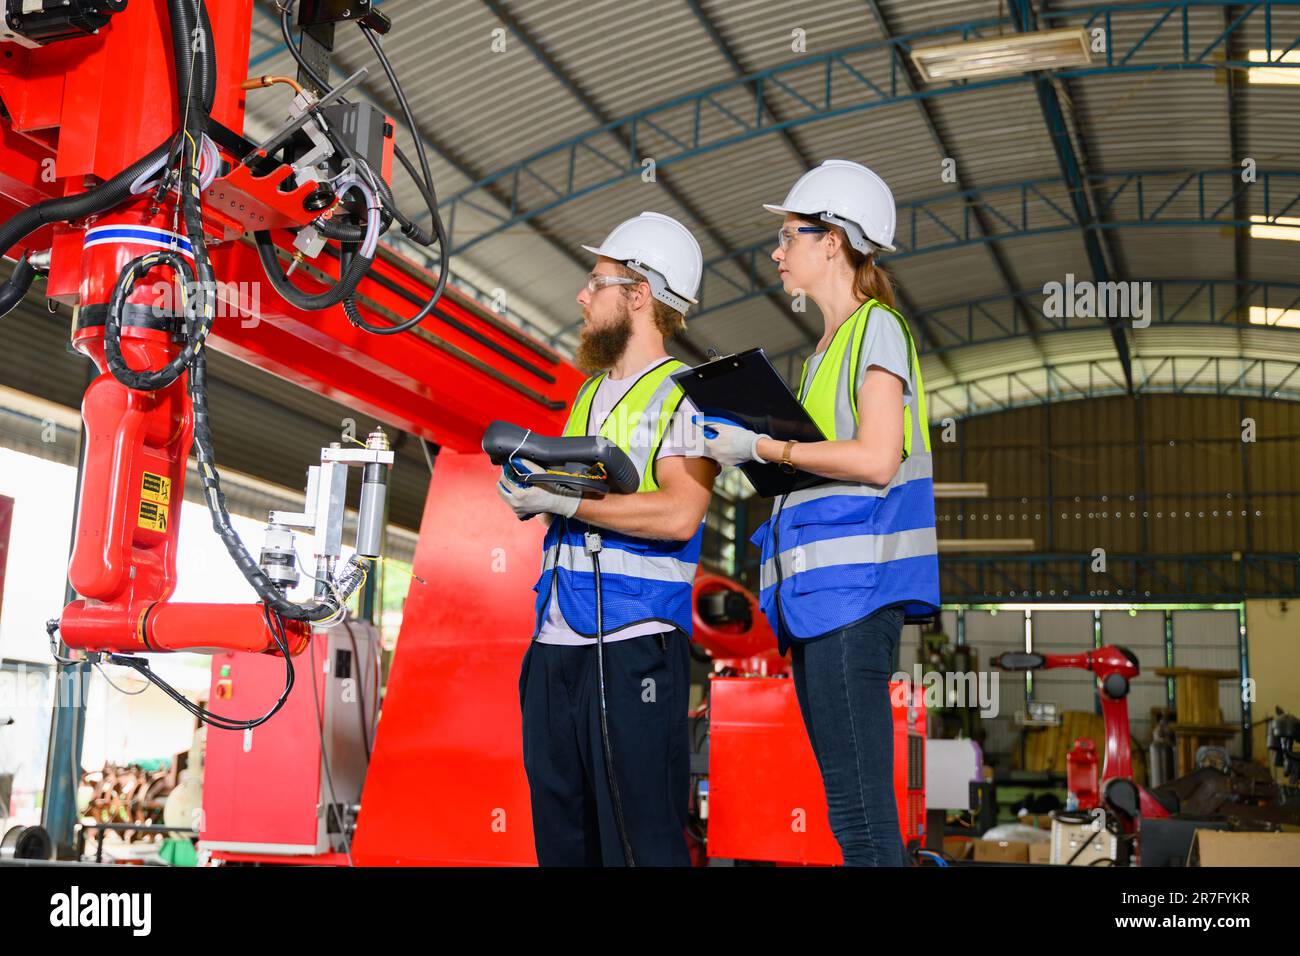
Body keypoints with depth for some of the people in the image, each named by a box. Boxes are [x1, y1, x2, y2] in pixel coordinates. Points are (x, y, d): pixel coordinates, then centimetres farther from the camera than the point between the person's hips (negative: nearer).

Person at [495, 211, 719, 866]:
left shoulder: (684, 395, -4)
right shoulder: (589, 394, 21)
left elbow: (678, 513, -17)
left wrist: (563, 500, -16)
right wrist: (528, 486, 4)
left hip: (632, 646, -8)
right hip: (555, 645, 8)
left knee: (640, 837, -5)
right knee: (560, 837, 12)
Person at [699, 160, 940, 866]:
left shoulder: (877, 329, -4)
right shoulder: (827, 348, 24)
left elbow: (876, 459, -16)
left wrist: (763, 448, -10)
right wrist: (746, 446, 13)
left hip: (855, 587, -9)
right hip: (815, 589, 9)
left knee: (859, 809, -11)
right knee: (848, 801, 10)